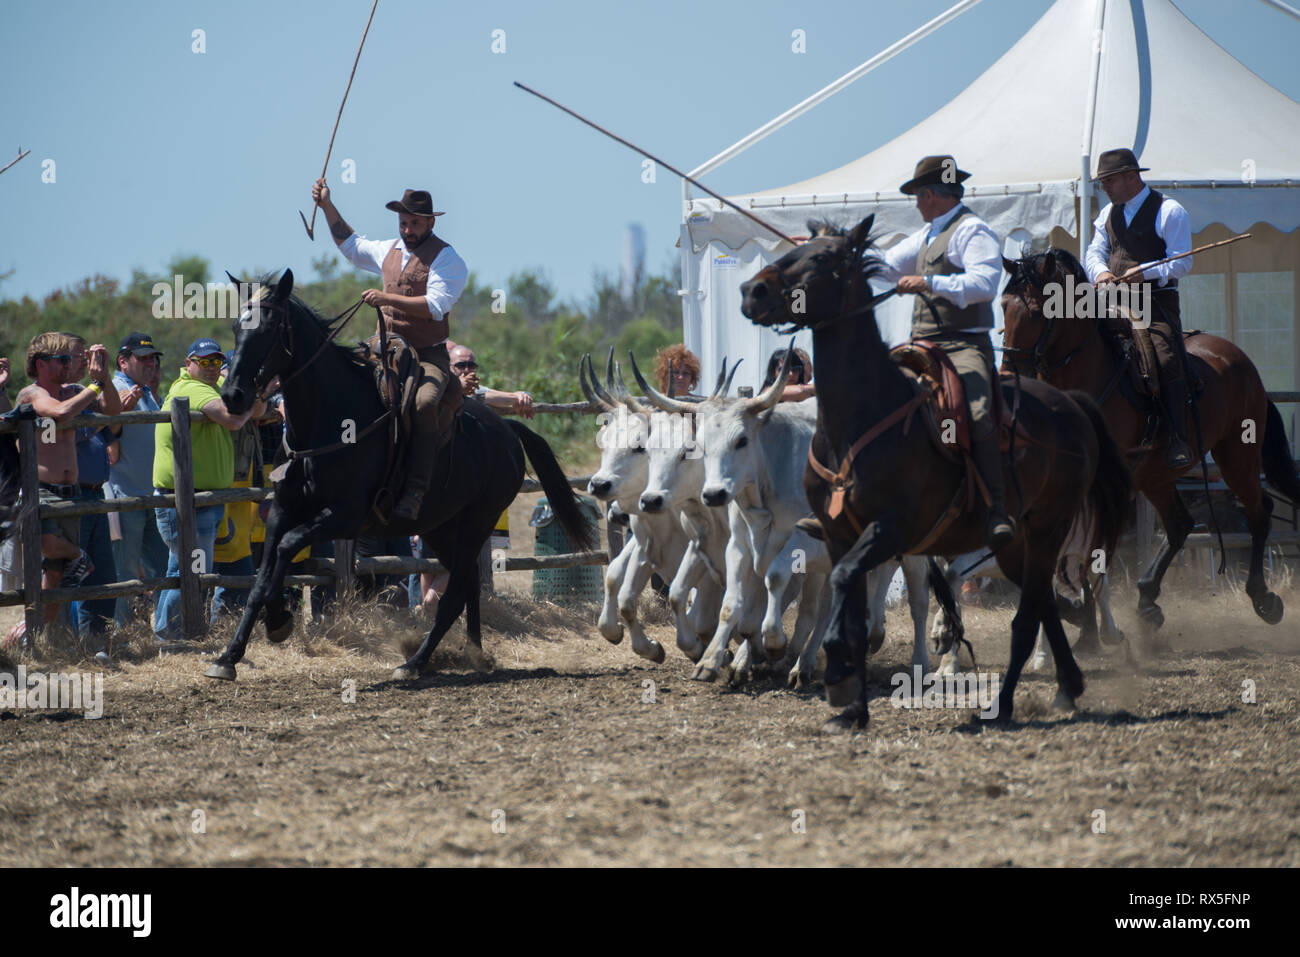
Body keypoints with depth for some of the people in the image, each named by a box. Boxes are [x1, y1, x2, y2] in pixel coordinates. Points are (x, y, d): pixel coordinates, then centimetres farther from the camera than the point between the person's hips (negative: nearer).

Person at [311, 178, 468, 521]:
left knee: (425, 405, -35)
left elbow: (435, 306, -19)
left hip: (429, 355, -7)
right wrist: (327, 206, 31)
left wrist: (387, 299, -25)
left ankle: (416, 491, -37)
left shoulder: (447, 259, -6)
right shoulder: (389, 251, 15)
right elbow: (351, 245, 35)